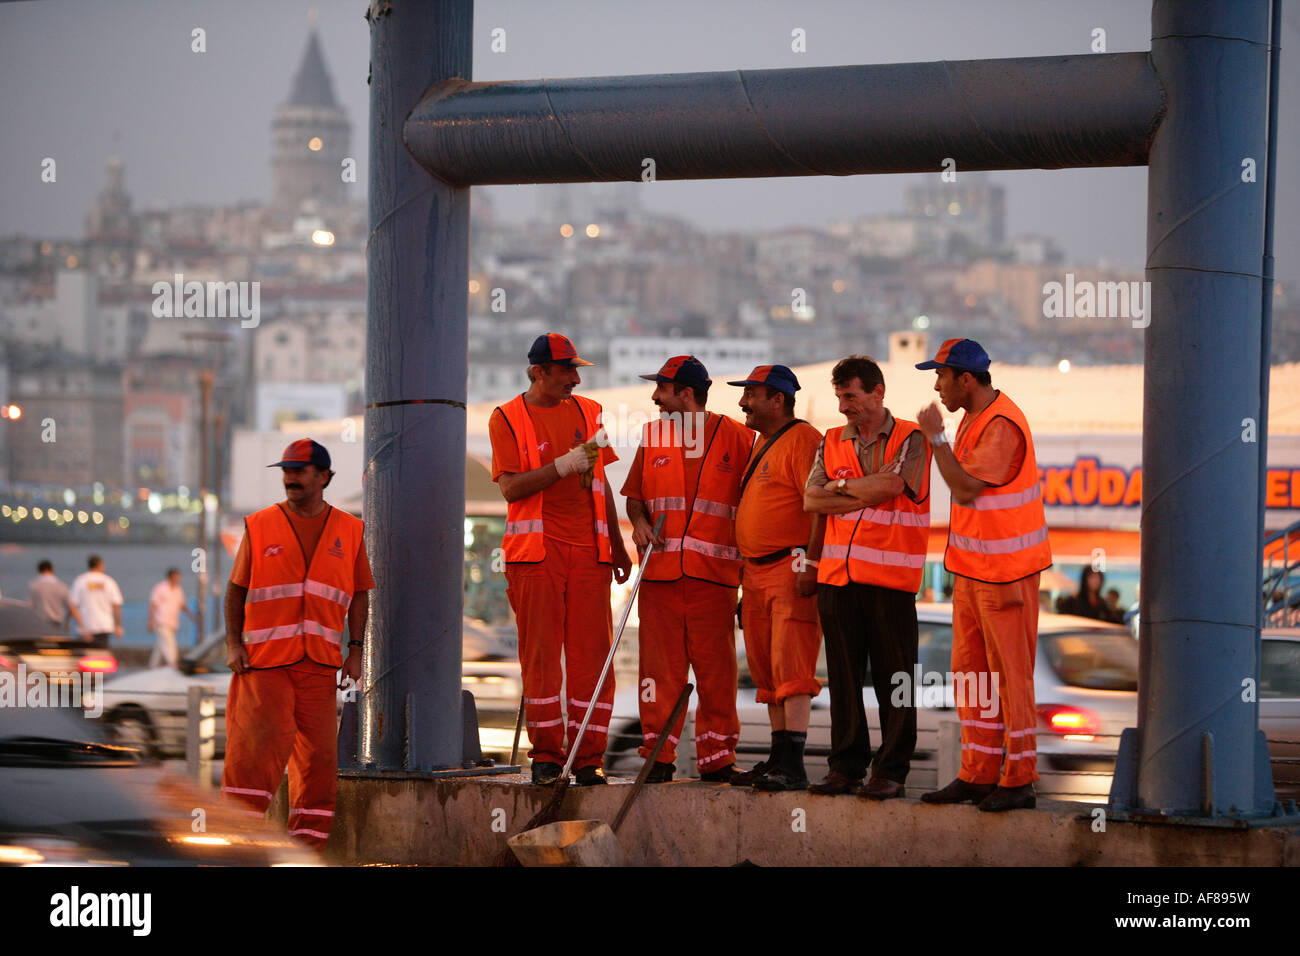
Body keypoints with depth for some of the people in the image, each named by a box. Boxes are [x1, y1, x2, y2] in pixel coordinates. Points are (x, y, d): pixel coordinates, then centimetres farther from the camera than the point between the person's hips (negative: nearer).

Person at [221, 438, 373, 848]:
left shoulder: (348, 531, 11)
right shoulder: (259, 527, 7)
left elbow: (359, 594, 14)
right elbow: (237, 588, 8)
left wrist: (355, 650, 5)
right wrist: (233, 643, -2)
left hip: (320, 663, 2)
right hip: (264, 660, -2)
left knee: (319, 753, 1)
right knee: (260, 742, -14)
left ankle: (307, 843, 8)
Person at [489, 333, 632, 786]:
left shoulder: (588, 412, 15)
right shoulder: (507, 419, 1)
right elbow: (511, 487, -9)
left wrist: (617, 545, 19)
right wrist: (565, 465, -18)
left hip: (588, 550, 3)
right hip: (536, 553, -3)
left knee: (591, 655, -2)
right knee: (540, 655, -2)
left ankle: (589, 757, 0)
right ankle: (546, 754, 5)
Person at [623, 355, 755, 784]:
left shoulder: (738, 438, 2)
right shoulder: (653, 436, 14)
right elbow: (635, 494, 20)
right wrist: (639, 521, -1)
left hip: (714, 573, -3)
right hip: (659, 571, 3)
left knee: (716, 671, 0)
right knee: (660, 668, 1)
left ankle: (716, 759, 7)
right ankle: (658, 756, 6)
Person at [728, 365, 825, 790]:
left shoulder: (803, 439, -11)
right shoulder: (763, 443, 20)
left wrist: (809, 564, -24)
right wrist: (746, 567, 22)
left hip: (794, 570, -10)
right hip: (756, 572, 10)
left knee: (791, 665, -14)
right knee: (766, 670, 11)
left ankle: (793, 765, -18)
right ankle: (779, 756, 16)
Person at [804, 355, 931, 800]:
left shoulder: (910, 440, 0)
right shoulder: (832, 443, 14)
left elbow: (890, 486, -16)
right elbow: (811, 499, 2)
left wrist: (841, 487, -2)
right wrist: (868, 493, -7)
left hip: (890, 578, -4)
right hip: (837, 575, 4)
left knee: (893, 678, -1)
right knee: (844, 676, 7)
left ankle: (891, 771, 4)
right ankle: (846, 766, 14)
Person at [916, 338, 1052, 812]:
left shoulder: (1002, 425, -19)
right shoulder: (973, 418, 13)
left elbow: (966, 488, -25)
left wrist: (936, 437, -17)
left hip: (1005, 572, -10)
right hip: (972, 570, 10)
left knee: (1010, 673, -4)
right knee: (970, 670, 10)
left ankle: (1019, 779, 1)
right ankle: (977, 774, 15)